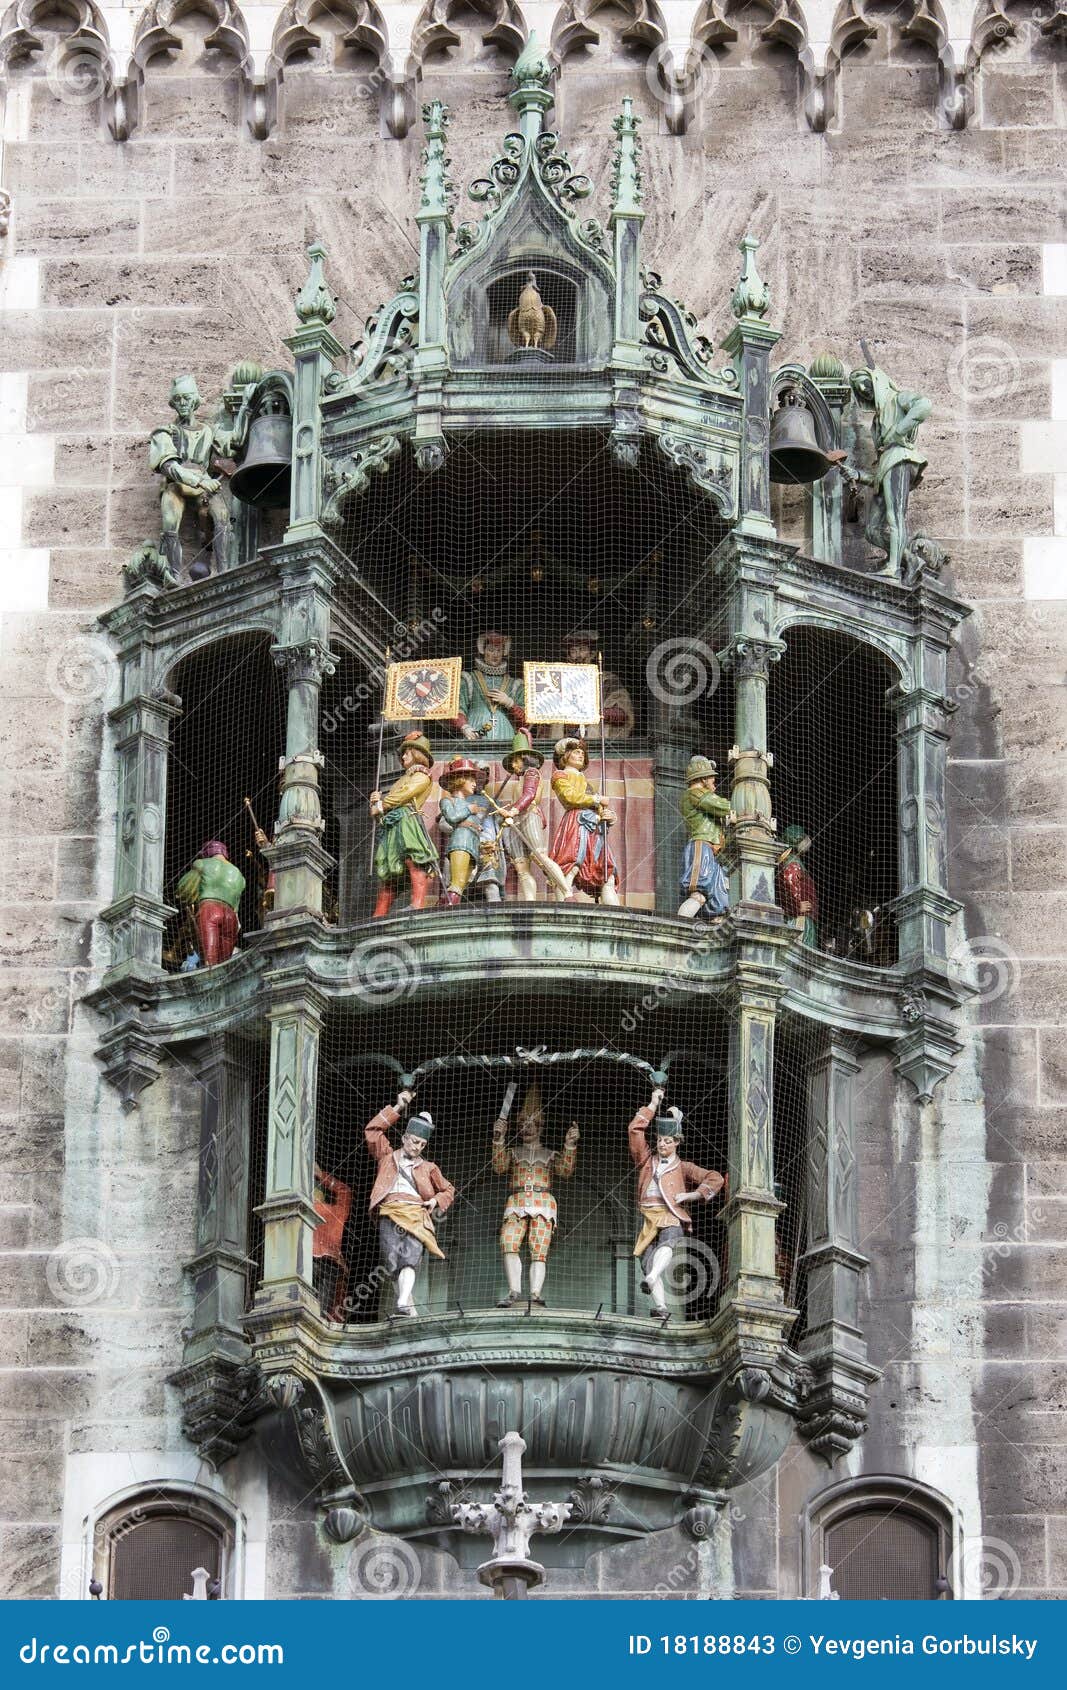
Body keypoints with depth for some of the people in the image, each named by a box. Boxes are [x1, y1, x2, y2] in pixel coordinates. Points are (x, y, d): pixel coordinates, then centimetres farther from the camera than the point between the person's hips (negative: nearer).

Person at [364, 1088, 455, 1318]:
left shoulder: (428, 1168, 25)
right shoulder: (388, 1157, 24)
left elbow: (448, 1189, 32)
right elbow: (372, 1131, 17)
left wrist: (436, 1201, 10)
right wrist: (397, 1108, 14)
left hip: (416, 1216, -1)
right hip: (389, 1215, 1)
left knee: (410, 1257, -23)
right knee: (392, 1262, -11)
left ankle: (403, 1305, -39)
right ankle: (410, 1308, -6)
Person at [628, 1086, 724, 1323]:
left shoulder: (683, 1167, 20)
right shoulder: (647, 1160, 26)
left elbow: (715, 1179, 14)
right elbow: (635, 1130, 19)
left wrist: (692, 1195, 1)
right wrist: (652, 1105, 20)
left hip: (671, 1217, -3)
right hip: (648, 1219, 3)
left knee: (666, 1244, -36)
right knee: (648, 1261, -17)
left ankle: (651, 1278, -62)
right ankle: (660, 1309, -27)